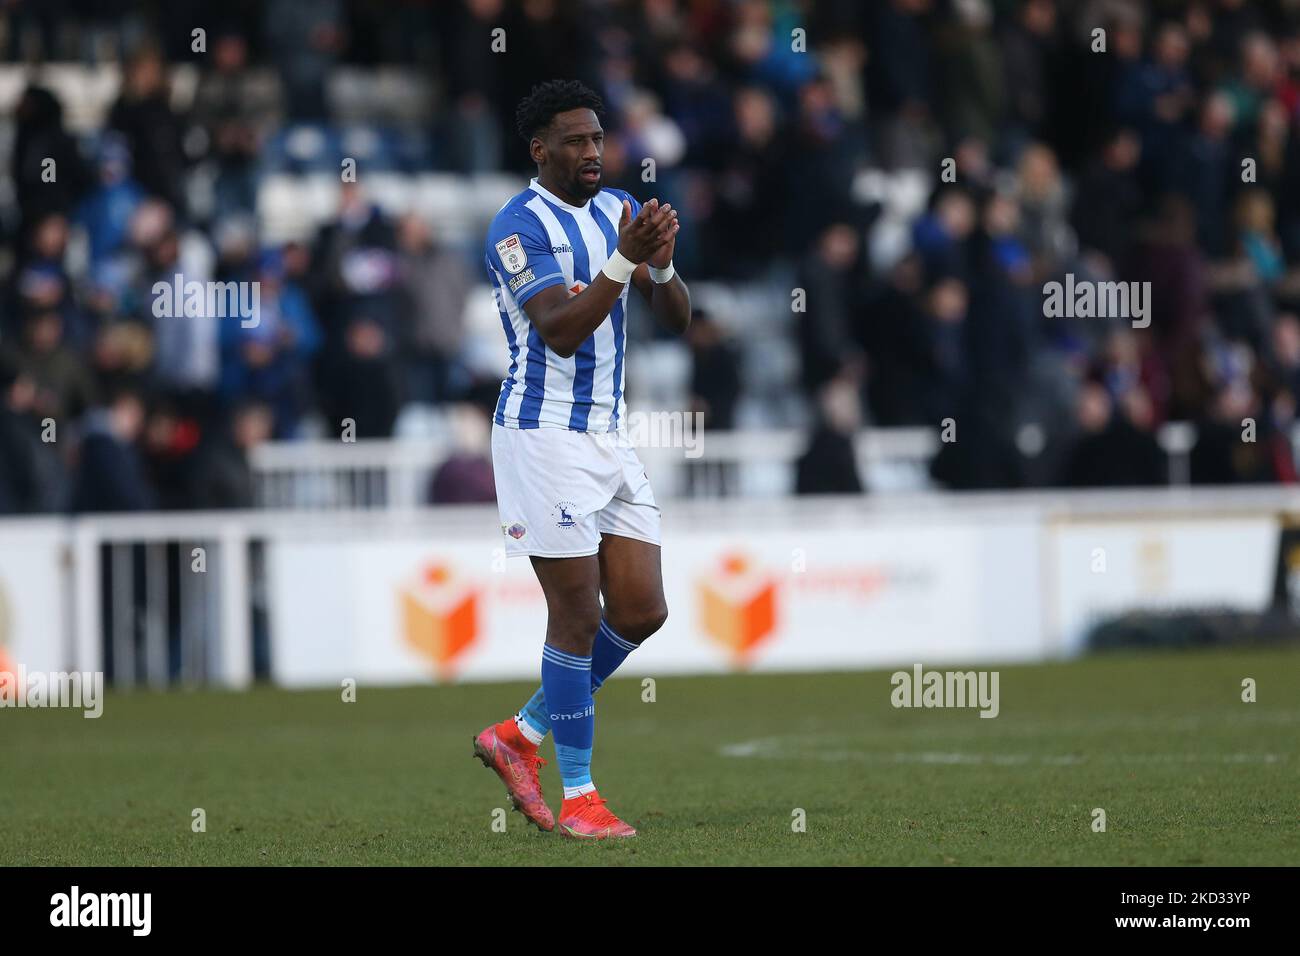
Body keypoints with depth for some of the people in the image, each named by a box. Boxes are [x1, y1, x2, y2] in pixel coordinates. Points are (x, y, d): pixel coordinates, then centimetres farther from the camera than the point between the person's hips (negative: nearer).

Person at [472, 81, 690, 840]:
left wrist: (662, 266, -15)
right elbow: (561, 330, -24)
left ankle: (521, 735, 21)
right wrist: (625, 259, -31)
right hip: (544, 436, -7)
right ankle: (577, 797, 4)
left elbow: (677, 319, 5)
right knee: (578, 617, -6)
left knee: (642, 612, 5)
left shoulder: (619, 210, 10)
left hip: (609, 436, 7)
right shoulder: (520, 227, -12)